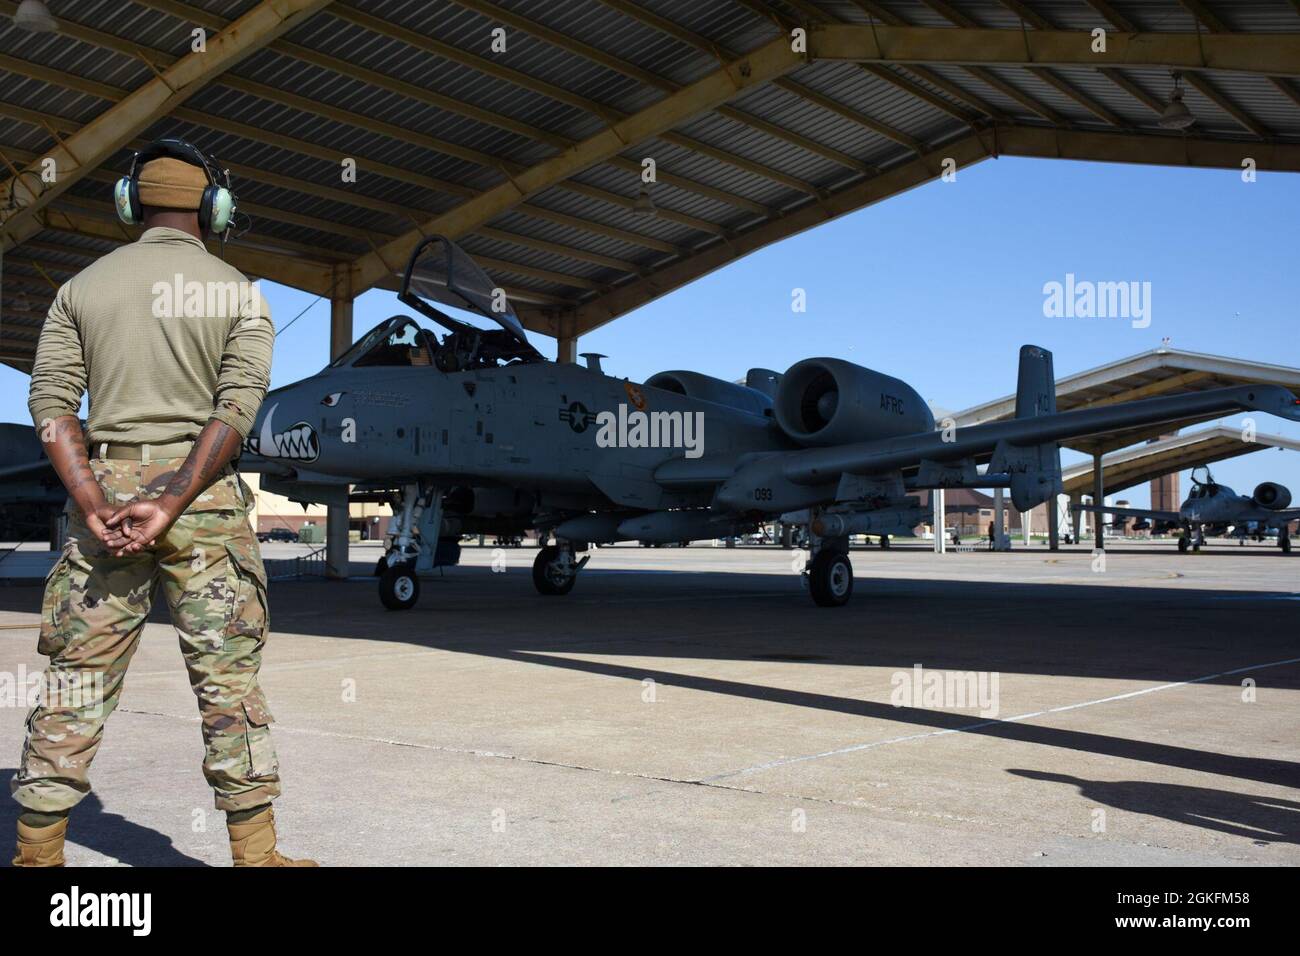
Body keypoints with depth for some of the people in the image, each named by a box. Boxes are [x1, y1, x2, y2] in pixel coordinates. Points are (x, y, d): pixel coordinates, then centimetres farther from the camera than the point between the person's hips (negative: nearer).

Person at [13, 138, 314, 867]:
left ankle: (38, 851, 14)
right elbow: (237, 408, -11)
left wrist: (93, 503, -11)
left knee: (78, 676, 8)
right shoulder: (240, 295, 2)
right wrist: (169, 505, -15)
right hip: (203, 495, -2)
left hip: (106, 482, 2)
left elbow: (50, 401, -2)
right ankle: (256, 851, 7)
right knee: (228, 676, 3)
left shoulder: (83, 287, 9)